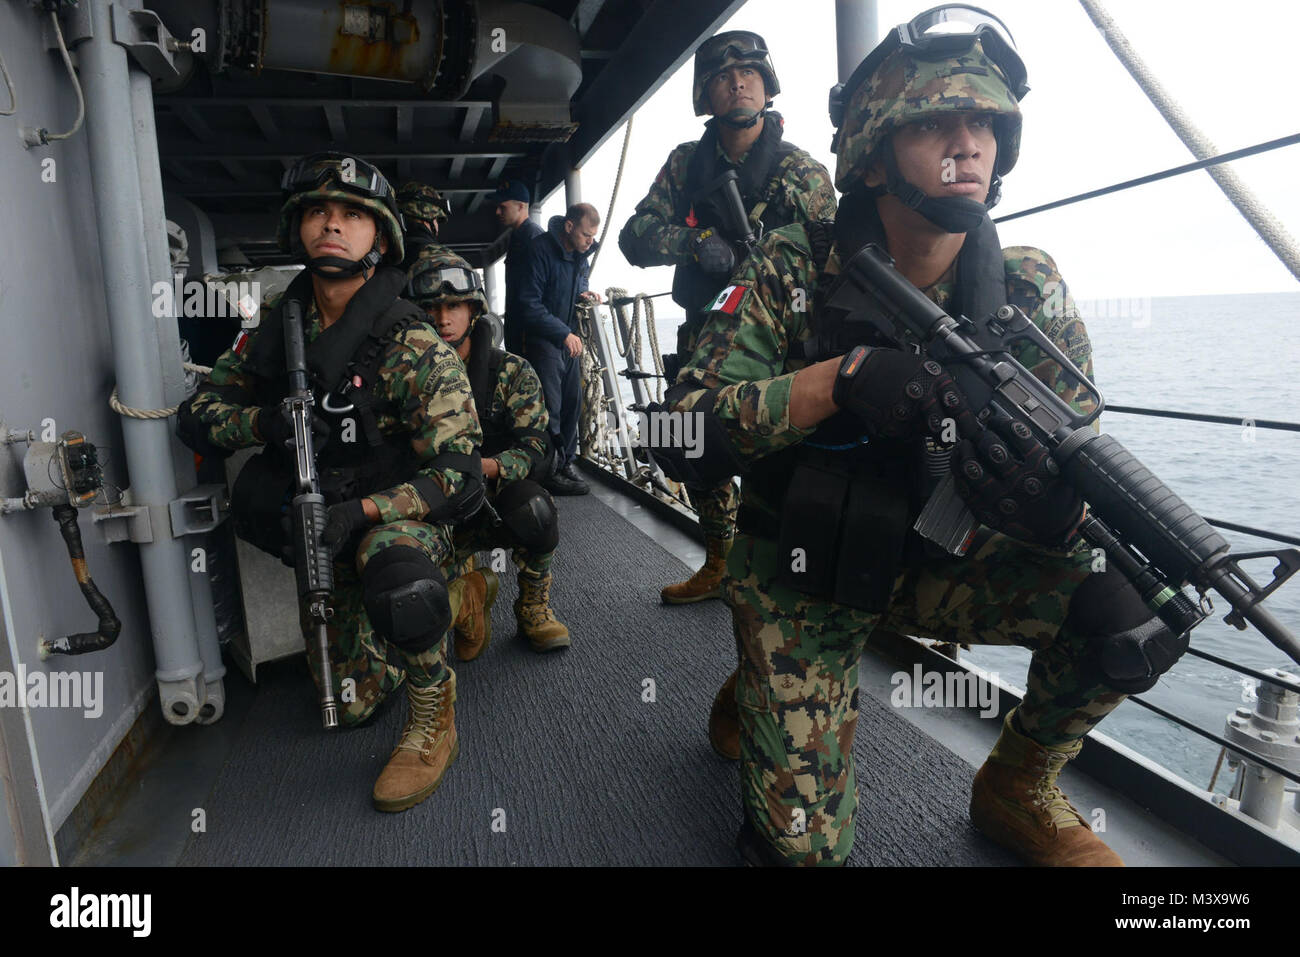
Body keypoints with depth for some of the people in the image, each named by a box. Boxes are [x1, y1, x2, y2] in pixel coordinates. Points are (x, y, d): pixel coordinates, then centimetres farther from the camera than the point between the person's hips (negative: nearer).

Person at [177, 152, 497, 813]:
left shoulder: (415, 349, -19)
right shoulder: (279, 325, -2)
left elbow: (460, 478, -22)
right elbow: (198, 414, 3)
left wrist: (362, 510, -35)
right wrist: (264, 422, -20)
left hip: (396, 514, -6)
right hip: (318, 525, 7)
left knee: (395, 577, -38)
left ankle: (433, 722, -11)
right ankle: (458, 597, 27)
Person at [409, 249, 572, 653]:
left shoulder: (512, 372, -1)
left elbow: (537, 448, -11)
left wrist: (485, 467, -33)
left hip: (498, 506, -1)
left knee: (530, 503, -35)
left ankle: (534, 609, -6)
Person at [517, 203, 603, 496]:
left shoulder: (582, 253, 6)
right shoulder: (542, 249, -17)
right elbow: (529, 304, -19)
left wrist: (582, 292, 1)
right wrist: (564, 334, -20)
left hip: (570, 338, 7)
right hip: (544, 340, -7)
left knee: (572, 402, 9)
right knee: (550, 407, -7)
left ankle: (566, 462, 20)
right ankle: (551, 471, 2)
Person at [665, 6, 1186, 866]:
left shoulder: (1029, 288, -7)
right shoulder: (796, 272, -13)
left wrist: (1056, 512, -33)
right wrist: (841, 376, -33)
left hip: (940, 562, 3)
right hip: (802, 578, -2)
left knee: (1130, 607, -21)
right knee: (804, 841, -4)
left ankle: (1018, 790, 8)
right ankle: (751, 688, 27)